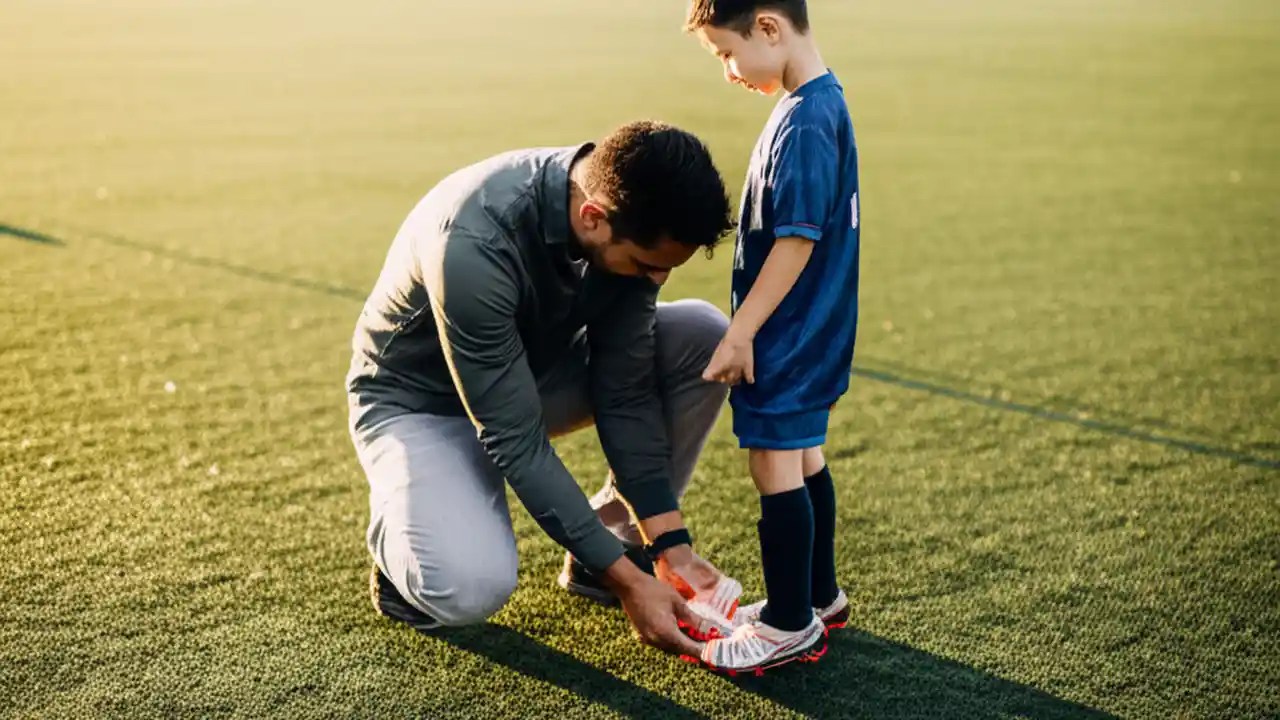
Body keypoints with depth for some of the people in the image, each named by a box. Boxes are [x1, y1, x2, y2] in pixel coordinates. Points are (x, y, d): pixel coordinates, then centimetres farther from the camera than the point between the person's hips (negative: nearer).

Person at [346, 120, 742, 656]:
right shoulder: (474, 243, -38)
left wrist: (670, 544, -16)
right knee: (472, 587, -34)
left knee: (705, 337, -15)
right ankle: (400, 534, 3)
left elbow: (625, 392, -12)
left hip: (533, 366, 6)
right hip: (421, 401, -6)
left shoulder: (627, 216, -19)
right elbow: (516, 441, -33)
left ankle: (616, 536, 1)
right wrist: (627, 581, -30)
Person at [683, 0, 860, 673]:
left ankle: (790, 624, 10)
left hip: (788, 336, -10)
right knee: (802, 458, 18)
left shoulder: (804, 121, -21)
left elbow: (796, 242, -24)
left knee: (775, 464, -1)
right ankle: (817, 594, 32)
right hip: (810, 333, 10)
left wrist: (741, 333, -18)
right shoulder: (821, 101, 9)